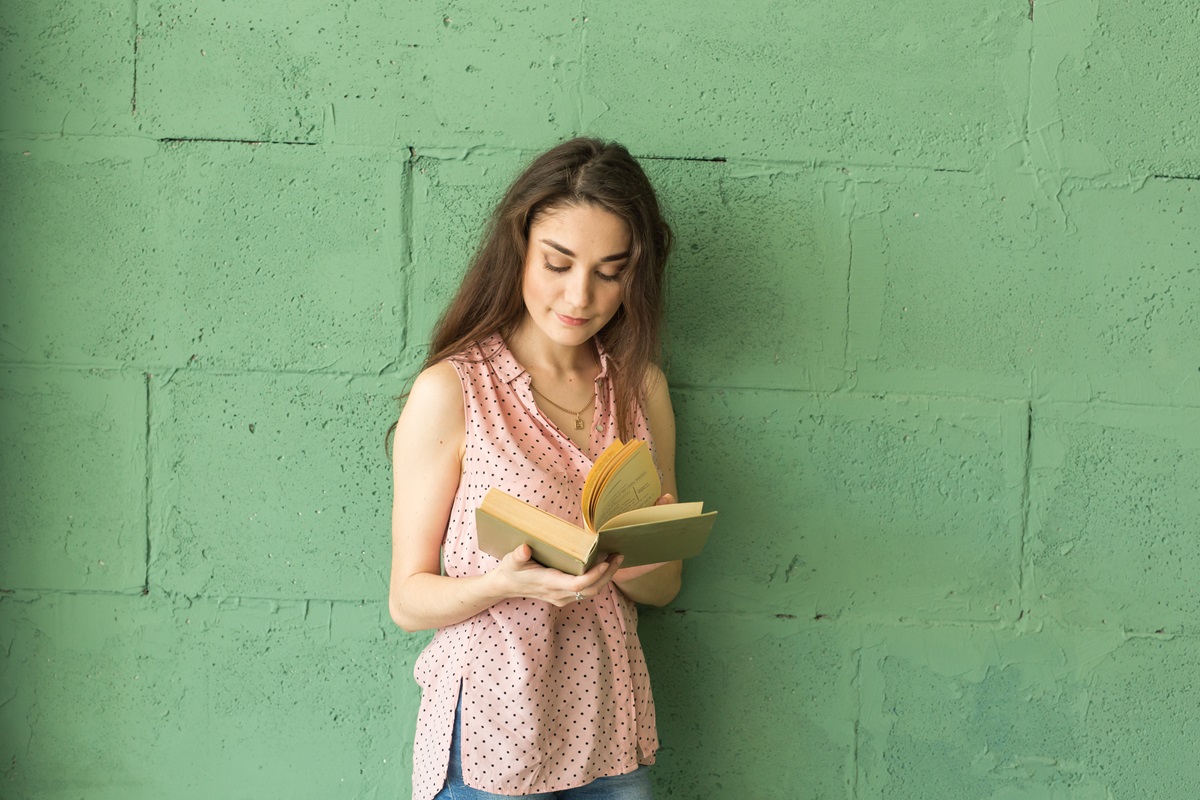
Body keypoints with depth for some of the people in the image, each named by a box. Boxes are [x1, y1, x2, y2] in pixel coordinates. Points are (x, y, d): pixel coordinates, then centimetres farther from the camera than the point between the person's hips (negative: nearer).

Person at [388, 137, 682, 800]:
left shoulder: (640, 387, 4)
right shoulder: (451, 391, -10)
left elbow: (663, 587, 8)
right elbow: (408, 600, -8)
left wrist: (633, 566, -14)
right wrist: (505, 582, -27)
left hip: (610, 735, 4)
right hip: (492, 738, -4)